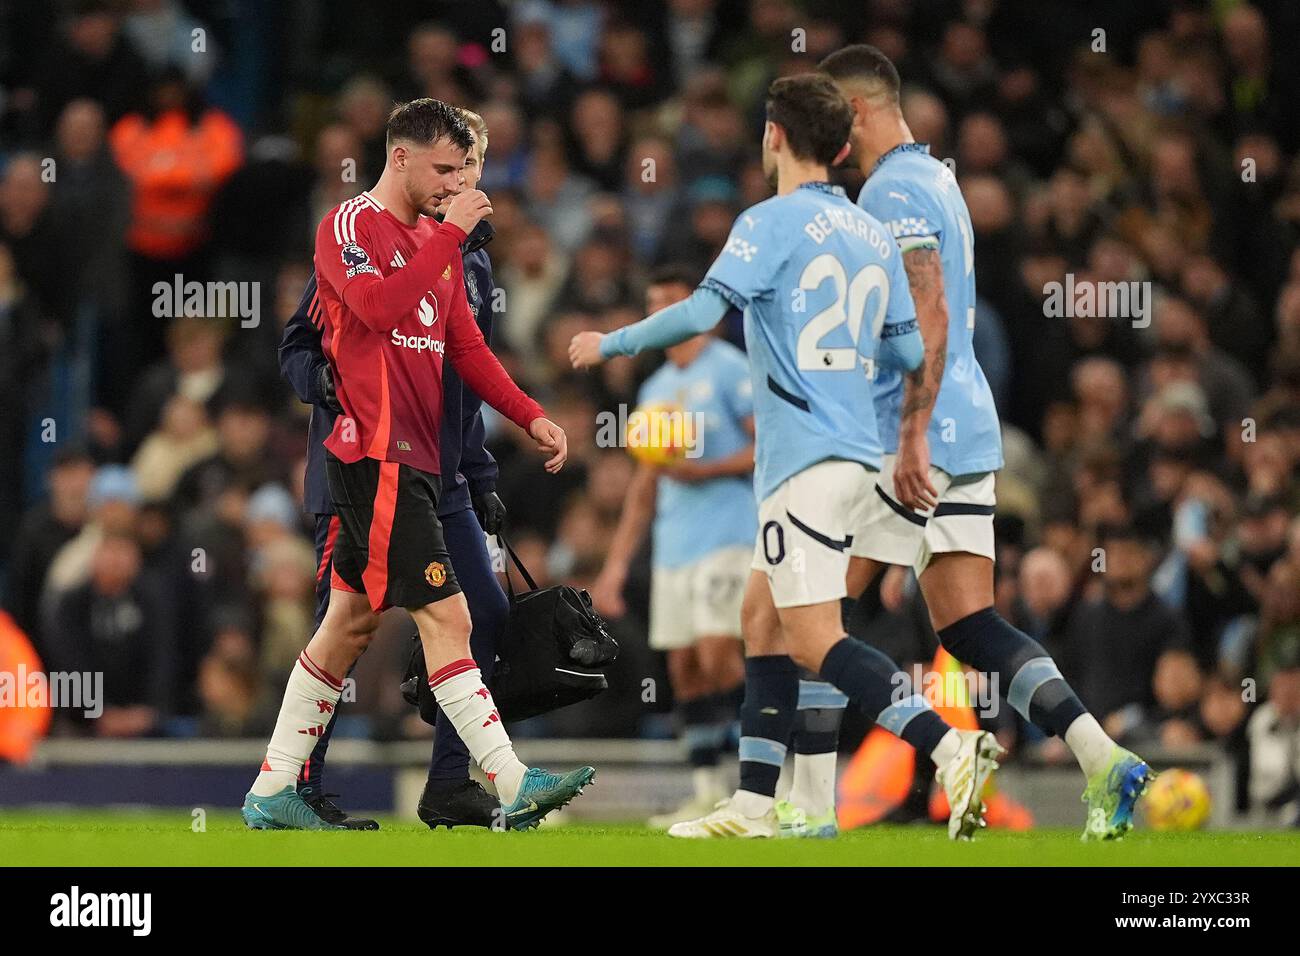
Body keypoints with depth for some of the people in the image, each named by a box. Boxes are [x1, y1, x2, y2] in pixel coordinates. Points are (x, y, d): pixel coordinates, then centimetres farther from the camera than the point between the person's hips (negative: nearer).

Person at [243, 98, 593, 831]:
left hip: (412, 458, 9)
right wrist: (449, 234, -22)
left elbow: (466, 345, 22)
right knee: (445, 616, -13)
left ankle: (273, 794, 15)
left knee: (352, 622, 11)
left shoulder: (437, 240, 19)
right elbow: (376, 305, -25)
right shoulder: (349, 226, -7)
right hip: (377, 454, -9)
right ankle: (512, 786, -17)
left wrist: (531, 415, 11)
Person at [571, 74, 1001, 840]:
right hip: (857, 453, 8)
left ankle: (954, 747, -25)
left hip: (806, 458, -8)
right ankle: (755, 803, 12)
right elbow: (910, 353, 15)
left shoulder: (773, 223, -8)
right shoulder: (874, 236, 13)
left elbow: (702, 313, -18)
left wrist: (611, 344, -4)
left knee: (814, 637, -11)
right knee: (762, 617, 14)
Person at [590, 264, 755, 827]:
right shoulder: (655, 389, 20)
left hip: (727, 533, -7)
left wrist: (704, 470, -17)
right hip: (672, 546, 7)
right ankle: (706, 793, 5)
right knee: (684, 668, 2)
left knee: (717, 653, -18)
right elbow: (645, 485, 23)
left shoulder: (729, 370, -3)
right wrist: (616, 564, 19)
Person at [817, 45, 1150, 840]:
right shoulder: (936, 180, 19)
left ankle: (812, 803, -2)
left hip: (914, 437, -10)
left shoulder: (894, 190, -12)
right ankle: (1104, 760, -11)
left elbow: (930, 315, -22)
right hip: (972, 431, 10)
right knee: (970, 627, 4)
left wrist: (912, 434, -26)